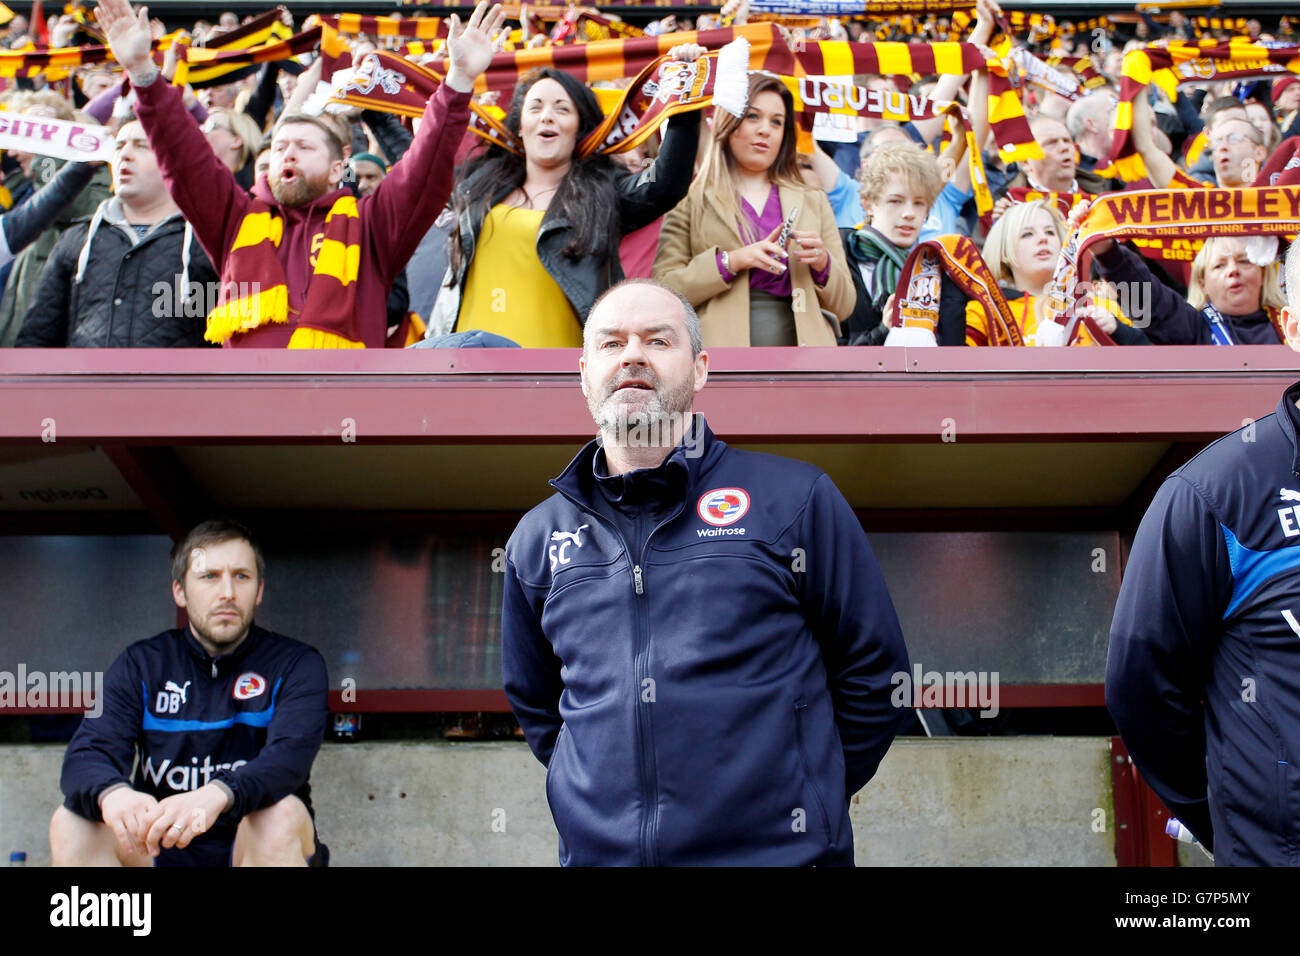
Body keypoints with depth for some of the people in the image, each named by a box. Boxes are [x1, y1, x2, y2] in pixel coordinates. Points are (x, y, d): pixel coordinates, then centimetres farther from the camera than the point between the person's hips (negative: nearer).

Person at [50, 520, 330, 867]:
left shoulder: (296, 665, -2)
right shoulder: (140, 665, 6)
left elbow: (290, 754, -21)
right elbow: (87, 753, -8)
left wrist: (216, 796, -43)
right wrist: (112, 794, -35)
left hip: (261, 845, -3)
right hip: (159, 848, 3)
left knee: (281, 816, -35)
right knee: (72, 822, -22)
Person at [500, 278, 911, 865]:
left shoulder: (795, 500, -2)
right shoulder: (537, 540, 7)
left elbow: (873, 675, 2)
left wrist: (806, 800, 0)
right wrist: (600, 789, 9)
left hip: (779, 849, -2)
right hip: (596, 849, 3)